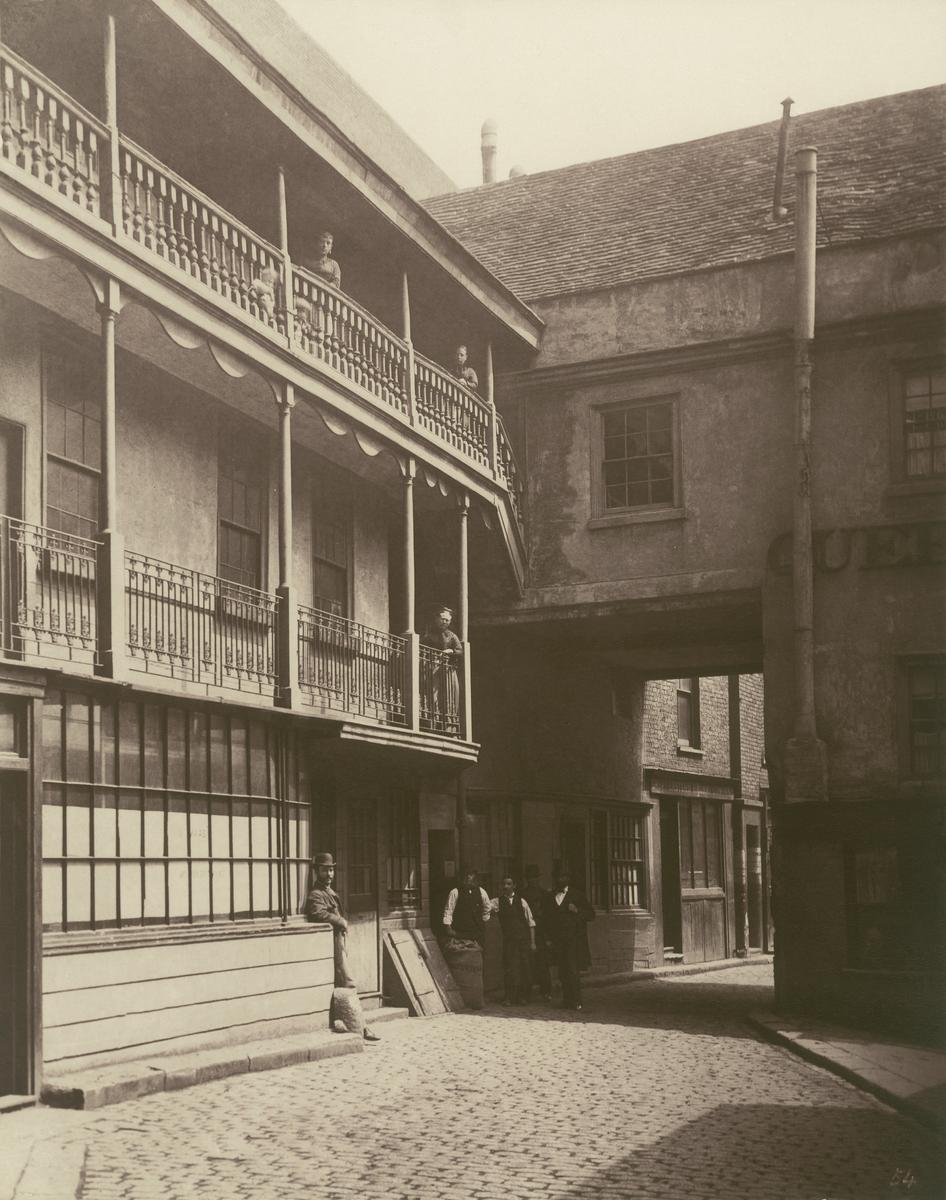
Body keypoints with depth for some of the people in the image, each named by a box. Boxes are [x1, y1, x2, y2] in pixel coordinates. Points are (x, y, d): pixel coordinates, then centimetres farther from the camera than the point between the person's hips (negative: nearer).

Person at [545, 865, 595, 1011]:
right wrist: (549, 938, 11)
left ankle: (577, 1002, -10)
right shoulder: (551, 897, 16)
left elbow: (591, 914, 4)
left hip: (574, 938, -4)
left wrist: (577, 910, -14)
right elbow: (548, 918, 19)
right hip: (557, 939, 4)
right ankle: (567, 1000, 6)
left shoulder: (577, 895, 5)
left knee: (572, 970, -12)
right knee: (562, 971, 1)